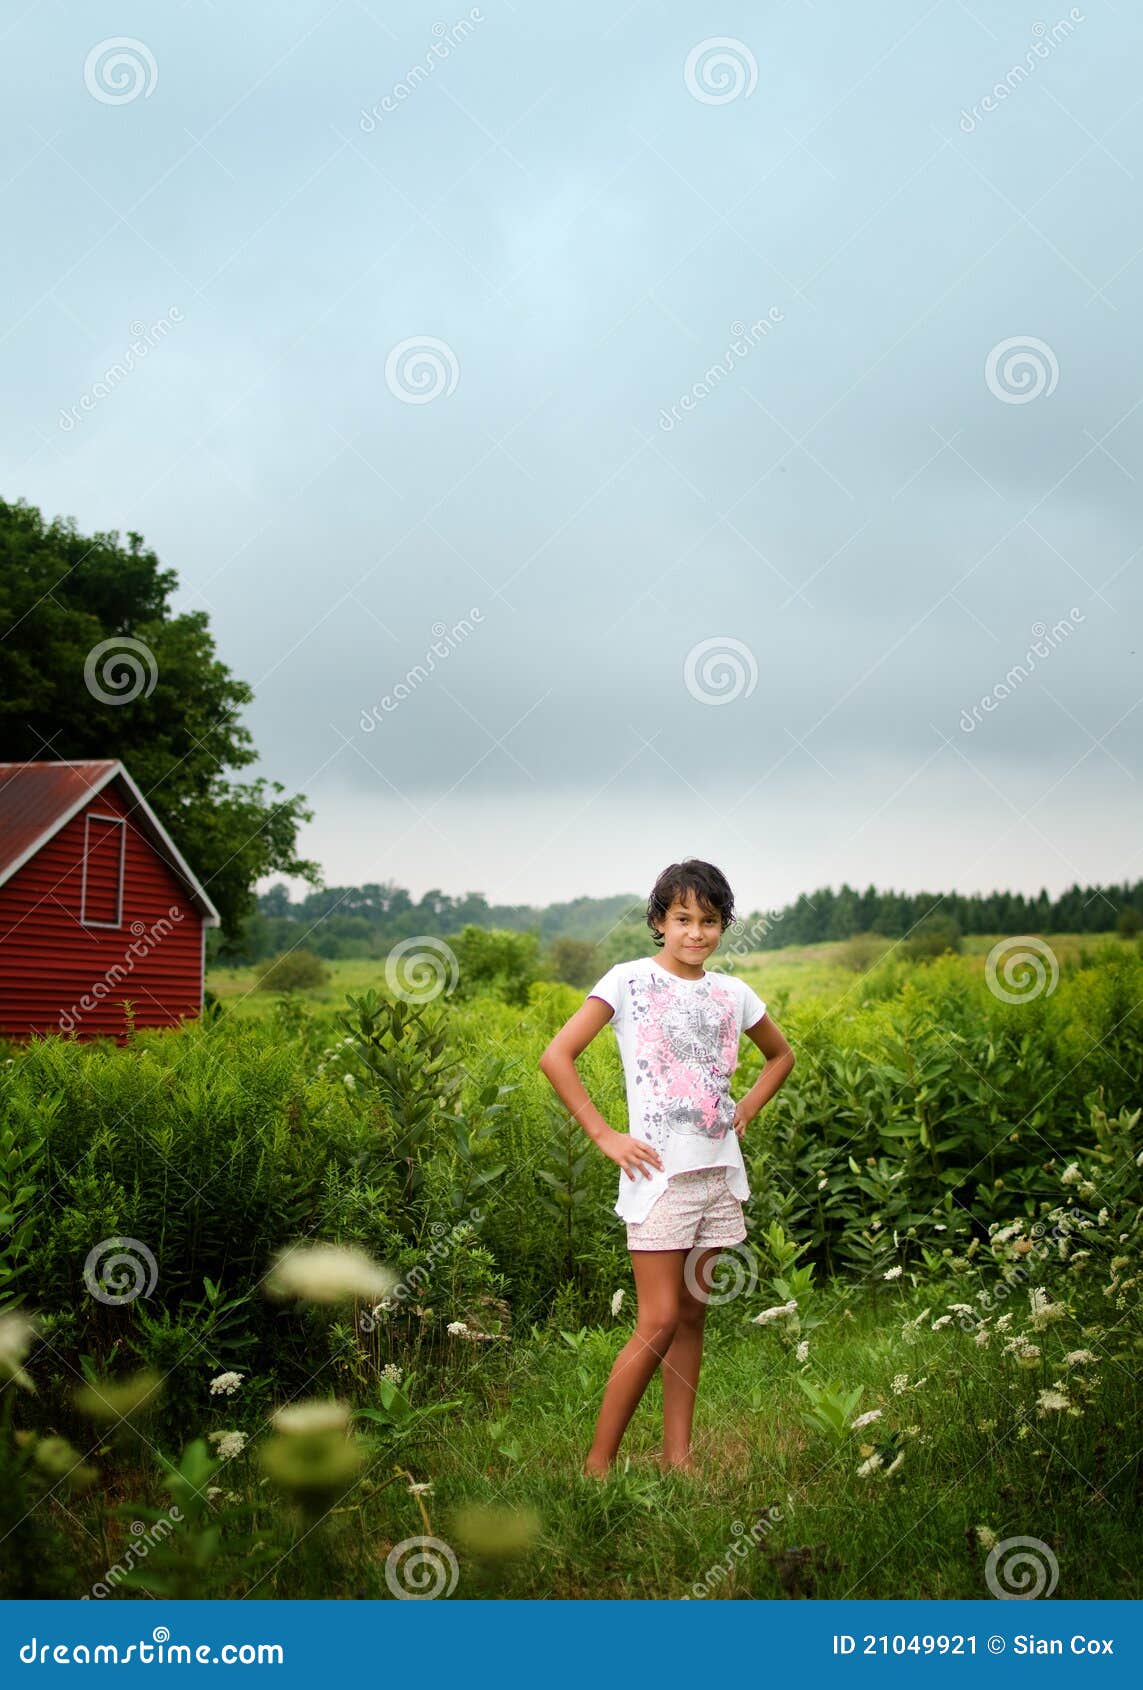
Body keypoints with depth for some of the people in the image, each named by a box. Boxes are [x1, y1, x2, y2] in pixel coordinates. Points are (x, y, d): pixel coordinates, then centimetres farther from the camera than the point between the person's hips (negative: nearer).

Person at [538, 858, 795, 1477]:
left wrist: (746, 1110, 11)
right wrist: (605, 1136, -13)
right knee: (659, 1322, -9)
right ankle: (598, 1462, 1)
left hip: (720, 1171, 5)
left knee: (692, 1317, 10)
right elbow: (555, 1058, -11)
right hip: (660, 1172, -5)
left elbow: (781, 1056, 27)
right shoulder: (630, 981, -6)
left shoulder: (731, 993, 8)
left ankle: (677, 1456, 17)